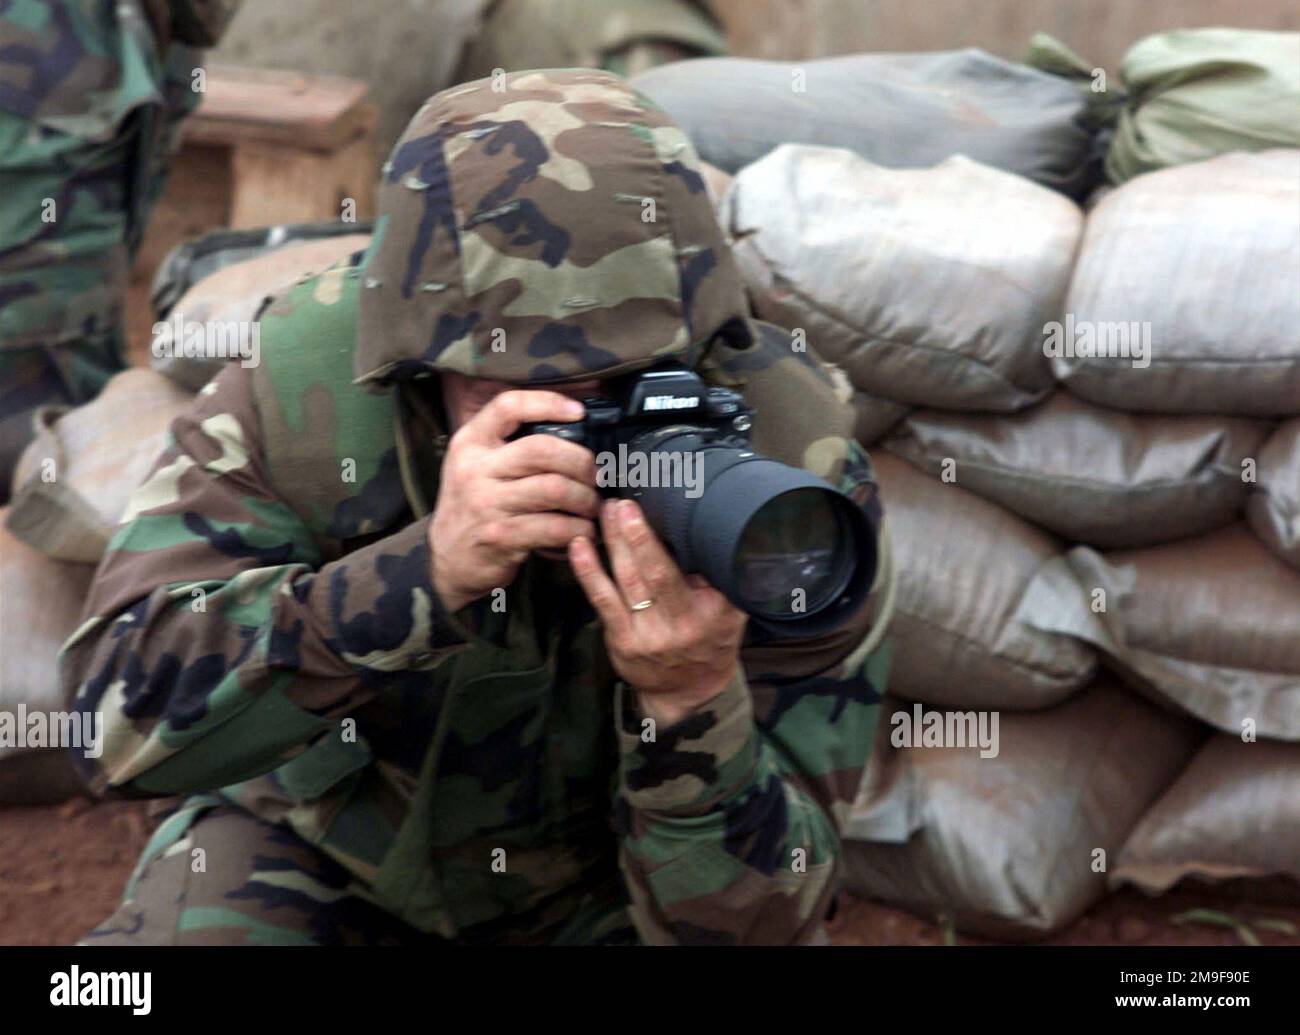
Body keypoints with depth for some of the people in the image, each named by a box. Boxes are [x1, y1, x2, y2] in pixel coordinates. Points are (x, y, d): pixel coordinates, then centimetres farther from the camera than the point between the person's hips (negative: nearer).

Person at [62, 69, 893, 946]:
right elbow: (120, 709, -34)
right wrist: (429, 569, -46)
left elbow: (751, 919, -23)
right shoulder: (305, 387, -25)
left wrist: (691, 702, -43)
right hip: (329, 846, 0)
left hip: (612, 886, 0)